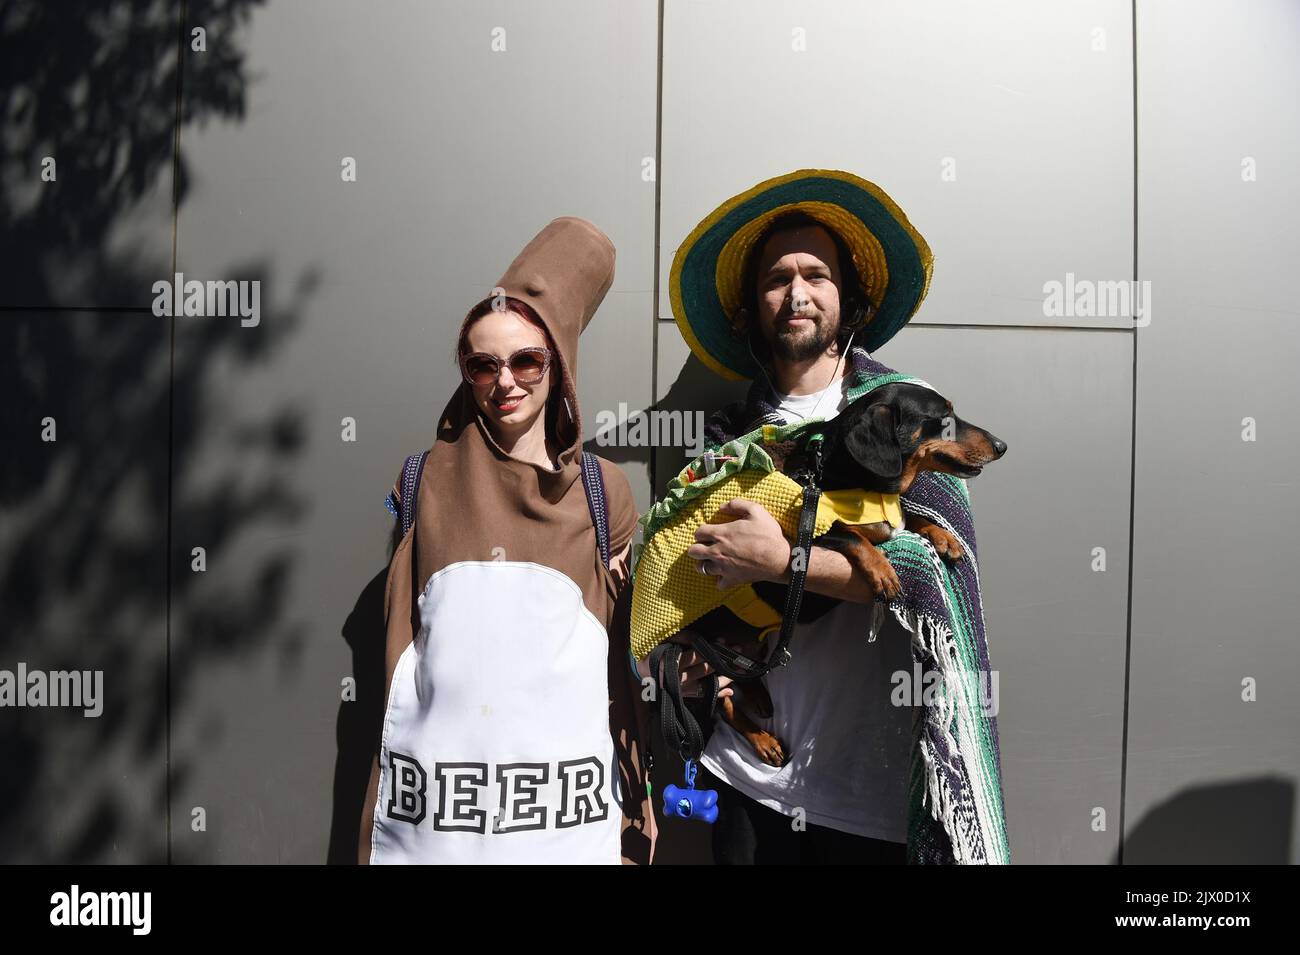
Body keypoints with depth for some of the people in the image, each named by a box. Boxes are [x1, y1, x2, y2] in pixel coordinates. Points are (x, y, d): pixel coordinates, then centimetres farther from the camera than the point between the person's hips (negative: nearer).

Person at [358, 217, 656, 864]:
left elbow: (623, 659, 4)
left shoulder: (603, 490, 1)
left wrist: (633, 821, 5)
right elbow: (400, 640, 10)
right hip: (430, 809, 1)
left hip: (568, 815, 0)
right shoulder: (429, 480, 1)